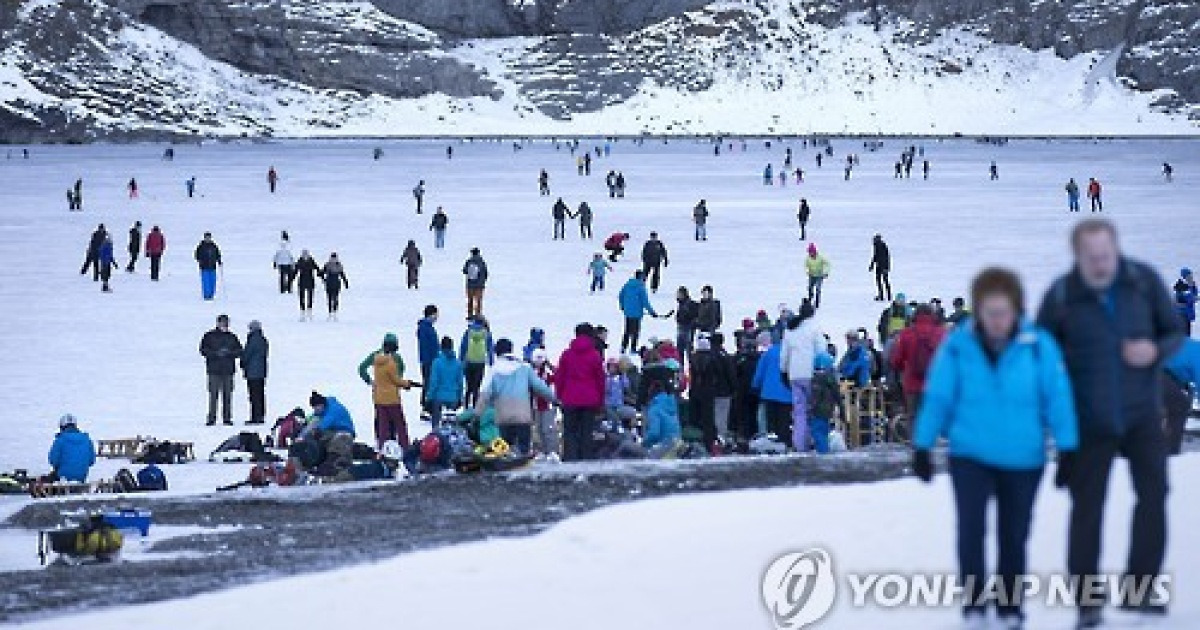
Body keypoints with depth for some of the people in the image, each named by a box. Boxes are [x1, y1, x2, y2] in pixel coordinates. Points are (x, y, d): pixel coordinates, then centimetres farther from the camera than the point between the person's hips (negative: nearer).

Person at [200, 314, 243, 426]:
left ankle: (227, 418, 3)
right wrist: (216, 353, -13)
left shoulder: (232, 337, 14)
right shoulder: (209, 336, 7)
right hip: (214, 370, -2)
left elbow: (239, 352, 12)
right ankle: (212, 418, -4)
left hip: (228, 371, 2)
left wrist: (229, 353, -7)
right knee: (213, 394, -6)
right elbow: (203, 350, 0)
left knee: (227, 394, 0)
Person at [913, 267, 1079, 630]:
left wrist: (1066, 451, -8)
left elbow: (1058, 399, -8)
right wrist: (922, 448, 0)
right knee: (971, 529, -14)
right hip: (970, 455, -1)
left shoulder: (1039, 346, -12)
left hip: (1023, 460, 1)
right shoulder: (958, 346, -10)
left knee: (1014, 537, 11)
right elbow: (938, 398, -3)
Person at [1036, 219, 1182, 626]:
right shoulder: (1061, 296, -11)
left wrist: (1156, 350, -19)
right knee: (1087, 505, 0)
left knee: (1154, 493, -2)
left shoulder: (1144, 281, -7)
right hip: (1091, 420, -2)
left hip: (1141, 413, 2)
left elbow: (1175, 332, 3)